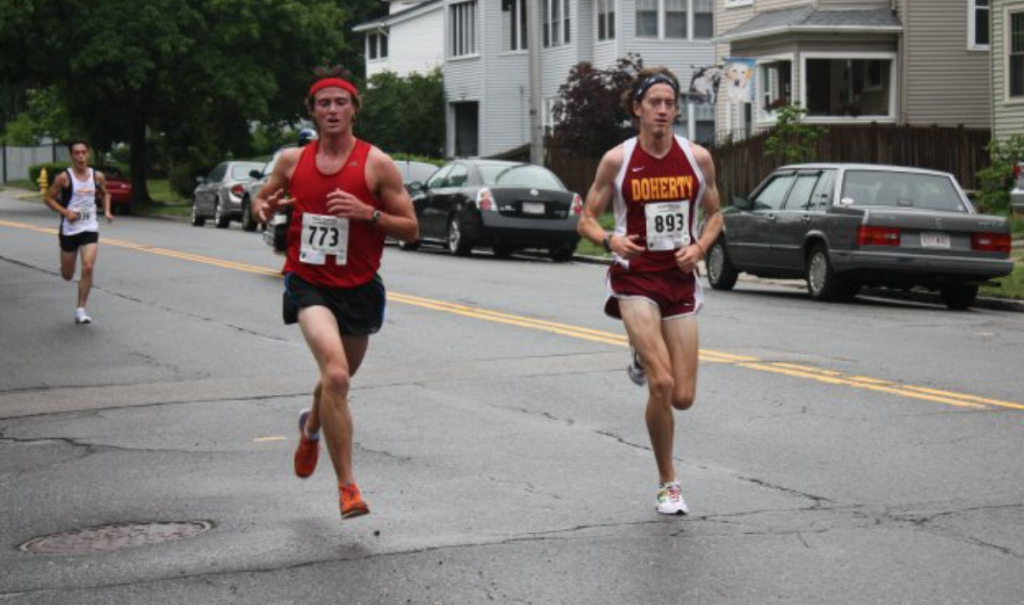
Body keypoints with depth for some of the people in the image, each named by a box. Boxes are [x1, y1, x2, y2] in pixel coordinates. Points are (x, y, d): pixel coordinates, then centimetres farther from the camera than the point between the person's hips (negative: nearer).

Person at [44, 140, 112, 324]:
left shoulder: (97, 176, 1)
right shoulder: (64, 178, -9)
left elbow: (105, 194, 20)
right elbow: (49, 198, -4)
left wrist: (106, 211, 2)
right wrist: (65, 212, -18)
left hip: (90, 228, 1)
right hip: (69, 229, -1)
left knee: (88, 268, -16)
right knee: (67, 276, 9)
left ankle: (81, 309, -6)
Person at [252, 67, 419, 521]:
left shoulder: (376, 164, -6)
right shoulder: (293, 160, 2)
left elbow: (411, 230, -4)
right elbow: (262, 200, 19)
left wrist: (368, 212, -21)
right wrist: (264, 208, -6)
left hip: (358, 288, 1)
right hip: (308, 283, -1)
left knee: (337, 380, 20)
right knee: (336, 373, -24)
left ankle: (311, 425, 58)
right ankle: (347, 486, -18)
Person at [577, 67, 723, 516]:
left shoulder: (698, 158, 2)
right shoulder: (617, 160, -3)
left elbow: (713, 214, 14)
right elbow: (586, 220, 3)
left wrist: (700, 246, -6)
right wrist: (610, 241, -18)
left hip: (681, 280, 3)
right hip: (635, 279, -3)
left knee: (683, 397, 0)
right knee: (662, 385, -17)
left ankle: (645, 361, 38)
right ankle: (668, 483, 2)